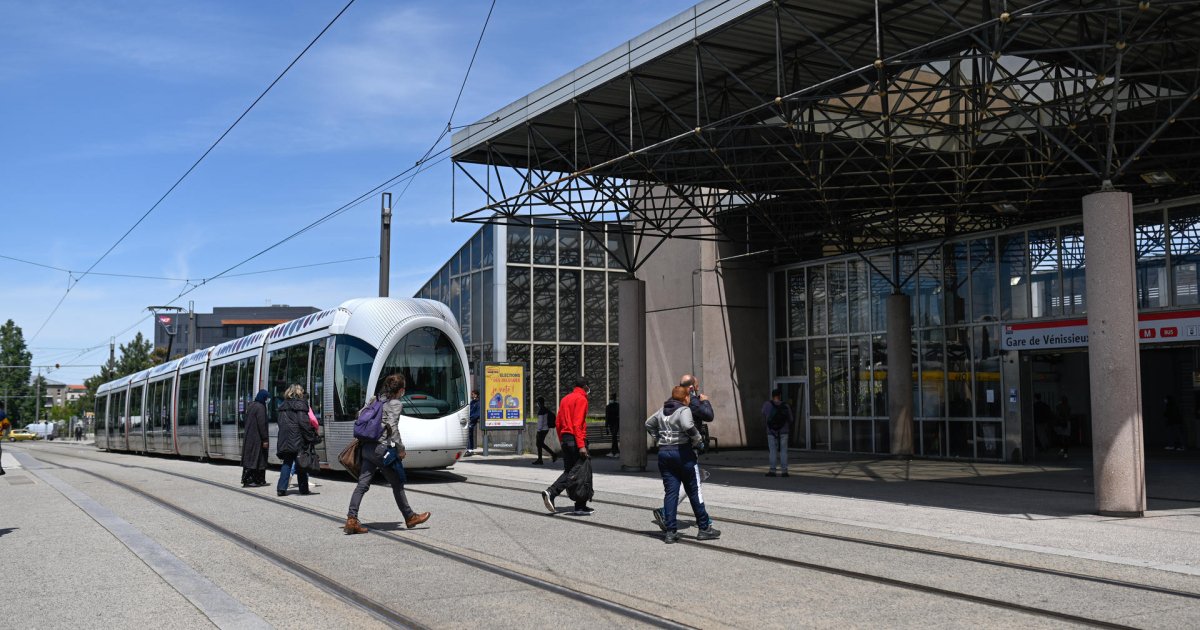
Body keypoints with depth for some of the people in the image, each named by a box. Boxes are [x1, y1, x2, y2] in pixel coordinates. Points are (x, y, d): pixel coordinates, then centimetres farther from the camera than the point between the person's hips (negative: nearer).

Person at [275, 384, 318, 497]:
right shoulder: (300, 404, -7)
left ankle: (281, 488, -1)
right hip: (298, 439, -6)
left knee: (287, 463, 9)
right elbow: (304, 423, -15)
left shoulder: (283, 405, 16)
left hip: (285, 439, 6)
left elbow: (281, 423, 17)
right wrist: (312, 437, -12)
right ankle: (303, 489, 7)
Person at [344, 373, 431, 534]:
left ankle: (351, 519, -7)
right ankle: (410, 517, 19)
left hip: (366, 447, 7)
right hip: (381, 448, -7)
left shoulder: (374, 400, 16)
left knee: (362, 484, 3)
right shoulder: (396, 404, -7)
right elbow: (392, 427, -17)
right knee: (397, 484, 7)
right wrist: (400, 448, -11)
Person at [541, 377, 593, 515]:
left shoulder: (565, 399, 16)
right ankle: (581, 507, 3)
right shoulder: (581, 399, -9)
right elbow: (578, 424, -19)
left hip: (565, 439, 8)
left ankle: (550, 492, -6)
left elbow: (558, 423, 16)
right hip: (576, 439, -8)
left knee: (569, 471, 13)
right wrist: (581, 445, -22)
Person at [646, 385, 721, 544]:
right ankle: (704, 528, 11)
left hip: (663, 452, 6)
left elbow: (648, 424, 25)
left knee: (670, 492, 5)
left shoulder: (662, 411, 12)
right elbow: (687, 426, -28)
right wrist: (697, 440, -14)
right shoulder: (684, 410, -10)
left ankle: (670, 532, 1)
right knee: (694, 491, 5)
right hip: (682, 452, -6)